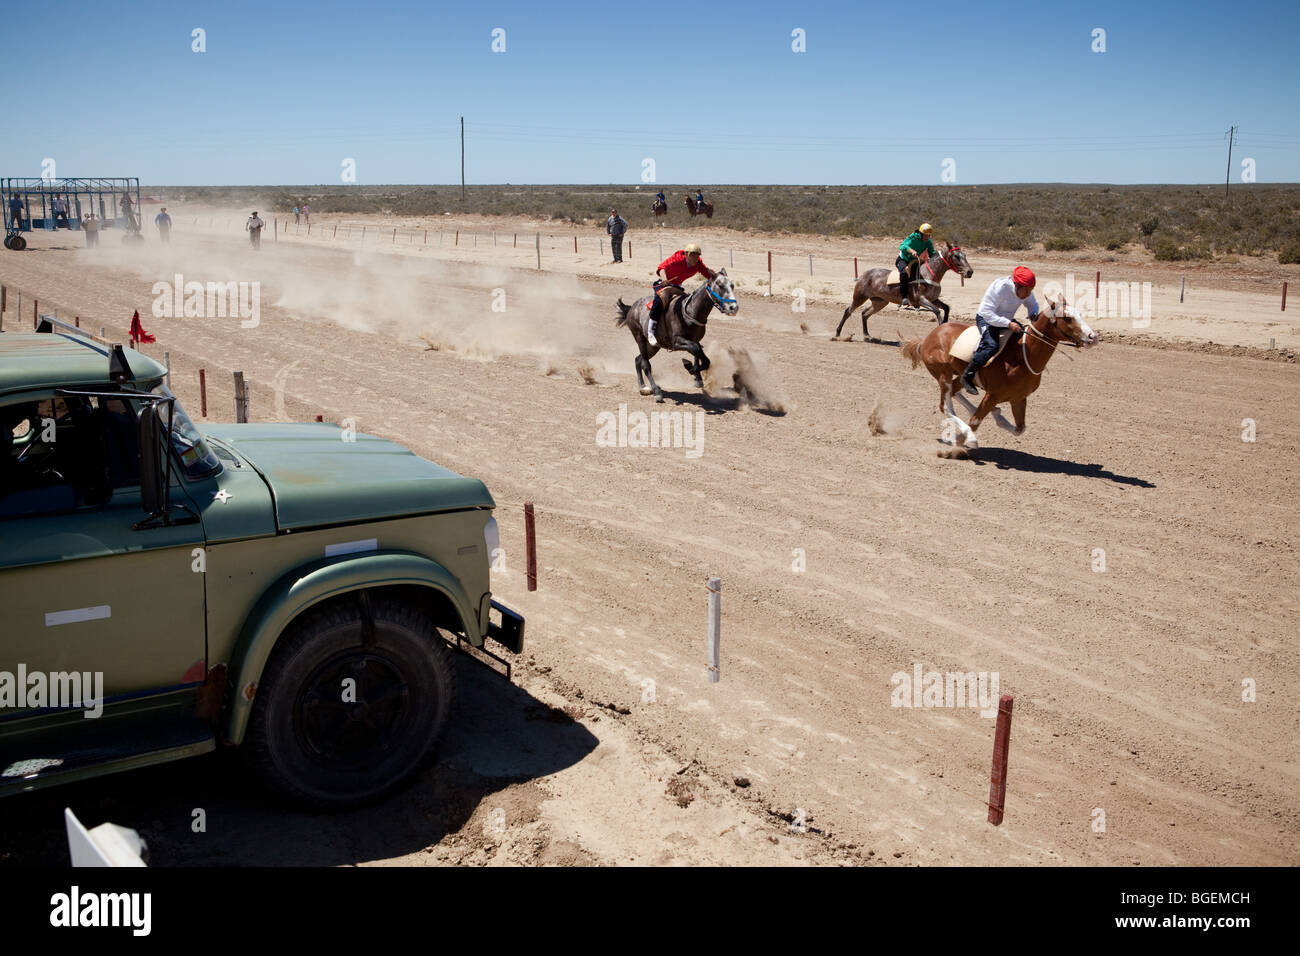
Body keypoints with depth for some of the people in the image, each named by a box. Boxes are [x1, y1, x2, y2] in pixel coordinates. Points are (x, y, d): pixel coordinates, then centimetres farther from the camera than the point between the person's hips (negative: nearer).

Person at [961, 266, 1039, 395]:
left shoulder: (1026, 290, -8)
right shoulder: (1000, 288, -31)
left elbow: (1032, 304, 12)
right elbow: (986, 312, -33)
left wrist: (1034, 314, -13)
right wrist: (1008, 324, -40)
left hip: (1008, 319, 8)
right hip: (986, 318, -8)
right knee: (991, 346, -31)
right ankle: (967, 376, -19)